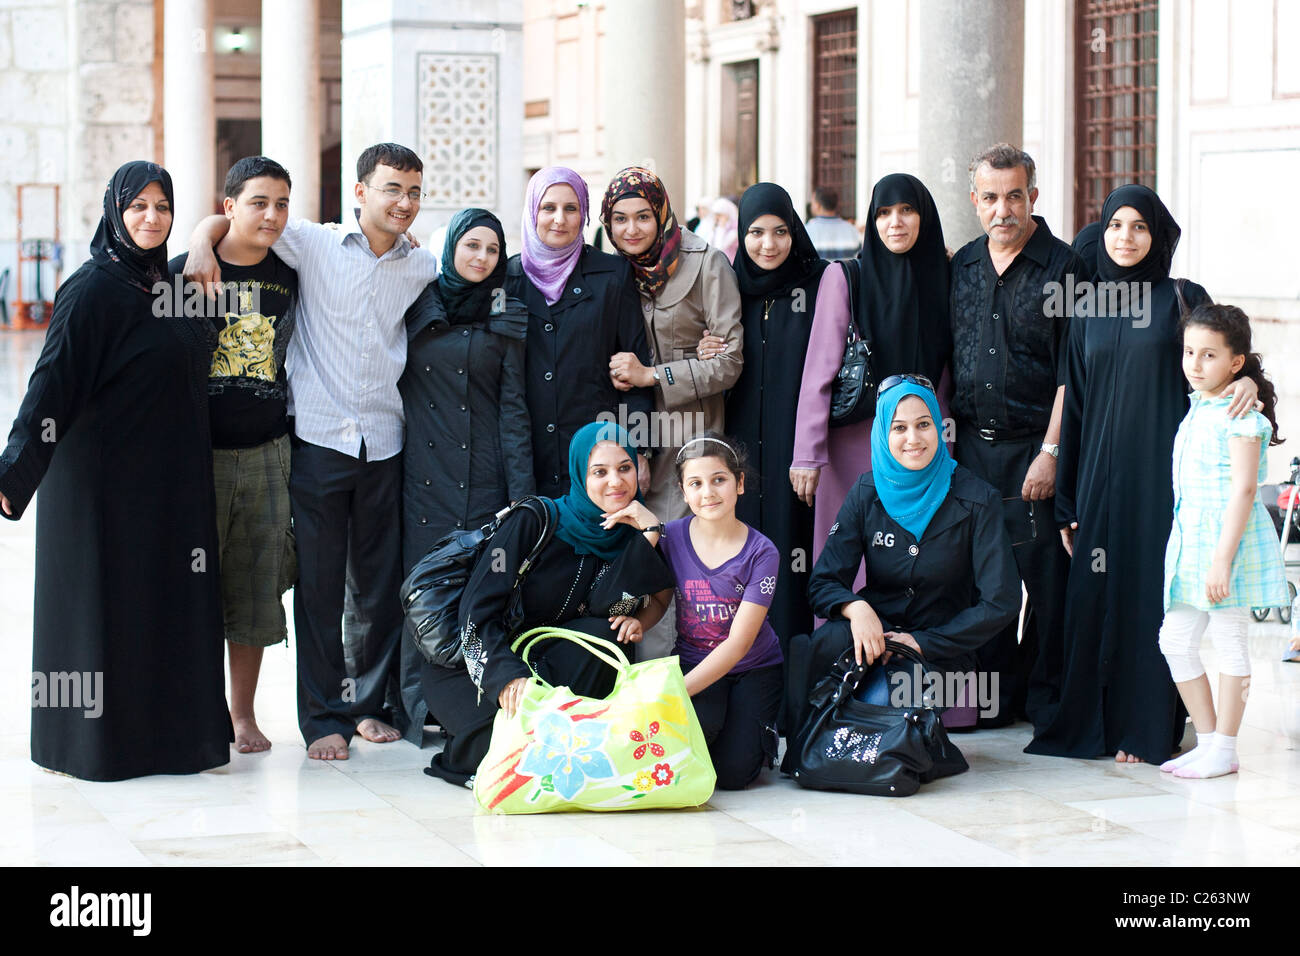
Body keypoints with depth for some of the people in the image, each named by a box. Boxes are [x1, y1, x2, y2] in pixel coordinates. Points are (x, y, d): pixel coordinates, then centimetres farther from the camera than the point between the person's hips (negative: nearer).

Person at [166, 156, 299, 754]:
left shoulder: (290, 278, 6)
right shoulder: (183, 273, -4)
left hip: (267, 453, 3)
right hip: (199, 452, -3)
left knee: (256, 586, 8)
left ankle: (243, 714, 19)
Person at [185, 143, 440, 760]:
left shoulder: (424, 269, 8)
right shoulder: (313, 245, 0)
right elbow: (227, 219, 4)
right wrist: (202, 244, -17)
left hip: (384, 445, 3)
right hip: (318, 438, -3)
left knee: (380, 585, 9)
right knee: (319, 585, 0)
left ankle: (369, 702, 24)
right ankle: (323, 717, 9)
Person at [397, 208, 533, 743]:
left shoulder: (504, 317, 7)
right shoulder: (416, 306, 9)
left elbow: (513, 407, 3)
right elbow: (395, 383, 15)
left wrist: (521, 495, -4)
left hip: (482, 473, -1)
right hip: (422, 472, 1)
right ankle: (417, 710, 6)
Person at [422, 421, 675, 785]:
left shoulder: (625, 535, -1)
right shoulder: (534, 520, -16)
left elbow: (609, 609, -19)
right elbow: (478, 609, -20)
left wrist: (649, 533, -24)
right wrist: (506, 675, -36)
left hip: (543, 664, 4)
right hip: (473, 663, -4)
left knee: (600, 635, -25)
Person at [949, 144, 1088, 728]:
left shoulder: (1064, 267, -5)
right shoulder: (962, 266, 11)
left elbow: (1072, 372, -8)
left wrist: (1050, 452, -13)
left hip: (1033, 448, -5)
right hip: (971, 446, 5)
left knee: (1045, 577, -2)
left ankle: (1046, 698, 9)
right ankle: (996, 695, 16)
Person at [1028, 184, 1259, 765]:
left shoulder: (1184, 299, 2)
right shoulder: (1087, 310, 12)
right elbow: (1075, 407, 12)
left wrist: (1247, 380, -20)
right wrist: (1067, 500, 9)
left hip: (1162, 472, -3)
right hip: (1101, 472, 3)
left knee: (1154, 592, -2)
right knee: (1094, 595, 3)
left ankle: (1150, 727, 5)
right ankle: (1088, 721, 12)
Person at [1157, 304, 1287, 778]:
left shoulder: (1241, 416, -14)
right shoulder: (1197, 410, 12)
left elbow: (1243, 490, -19)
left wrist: (1223, 558, -24)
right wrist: (1198, 552, 19)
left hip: (1228, 538, -8)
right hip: (1190, 538, 8)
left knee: (1229, 643, 1)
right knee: (1175, 640, 8)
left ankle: (1224, 750, 9)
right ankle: (1207, 739, 18)